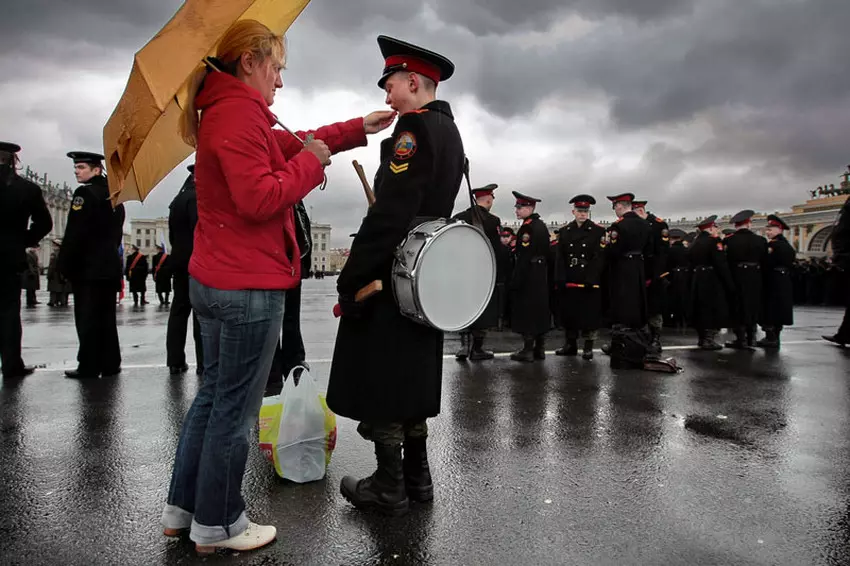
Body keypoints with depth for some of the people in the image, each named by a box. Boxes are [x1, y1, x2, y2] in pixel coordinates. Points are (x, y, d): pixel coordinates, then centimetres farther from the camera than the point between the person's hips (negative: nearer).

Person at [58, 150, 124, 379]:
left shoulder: (85, 193, -11)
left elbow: (73, 234, -15)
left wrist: (64, 265, -9)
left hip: (87, 268, -7)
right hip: (110, 266, 8)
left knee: (87, 319, -2)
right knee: (106, 317, 10)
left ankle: (89, 367, 2)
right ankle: (110, 364, 14)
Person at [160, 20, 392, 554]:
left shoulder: (226, 111, 17)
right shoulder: (238, 114, -15)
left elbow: (288, 145, 22)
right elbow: (260, 198, -24)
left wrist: (359, 128, 19)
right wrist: (312, 161, -11)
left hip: (216, 282, 11)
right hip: (249, 287, -10)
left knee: (214, 395, 19)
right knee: (235, 408, 2)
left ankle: (182, 508, 31)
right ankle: (217, 526, 18)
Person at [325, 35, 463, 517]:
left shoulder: (415, 127, -14)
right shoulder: (450, 132, 17)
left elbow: (388, 214, -22)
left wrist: (350, 281, -18)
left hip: (391, 277, -10)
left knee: (379, 383, 1)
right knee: (411, 377, 16)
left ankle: (390, 488, 13)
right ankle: (417, 477, 27)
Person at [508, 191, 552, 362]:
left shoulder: (527, 228, -16)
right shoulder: (542, 225, 13)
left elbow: (524, 257, -21)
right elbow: (548, 252, 16)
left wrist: (516, 281, -19)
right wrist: (544, 271, 20)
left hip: (528, 277, -9)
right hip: (541, 276, 9)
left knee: (526, 311, -4)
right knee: (540, 309, 12)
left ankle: (528, 350, 0)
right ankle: (540, 349, 19)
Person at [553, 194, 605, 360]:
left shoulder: (598, 231, 0)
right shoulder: (564, 231, 10)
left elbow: (598, 257, -6)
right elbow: (560, 258, 4)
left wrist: (590, 280, -15)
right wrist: (560, 280, -5)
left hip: (590, 282, -3)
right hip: (569, 281, 3)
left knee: (589, 313, 0)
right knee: (569, 313, 8)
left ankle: (588, 347, 10)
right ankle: (570, 345, 21)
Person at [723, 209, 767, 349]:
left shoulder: (729, 240, -10)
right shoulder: (760, 240, -3)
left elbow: (727, 261, -7)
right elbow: (764, 260, 0)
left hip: (737, 279, -2)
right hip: (755, 279, 2)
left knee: (738, 308, 7)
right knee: (752, 307, 13)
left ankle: (741, 340, 7)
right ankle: (751, 339, 18)